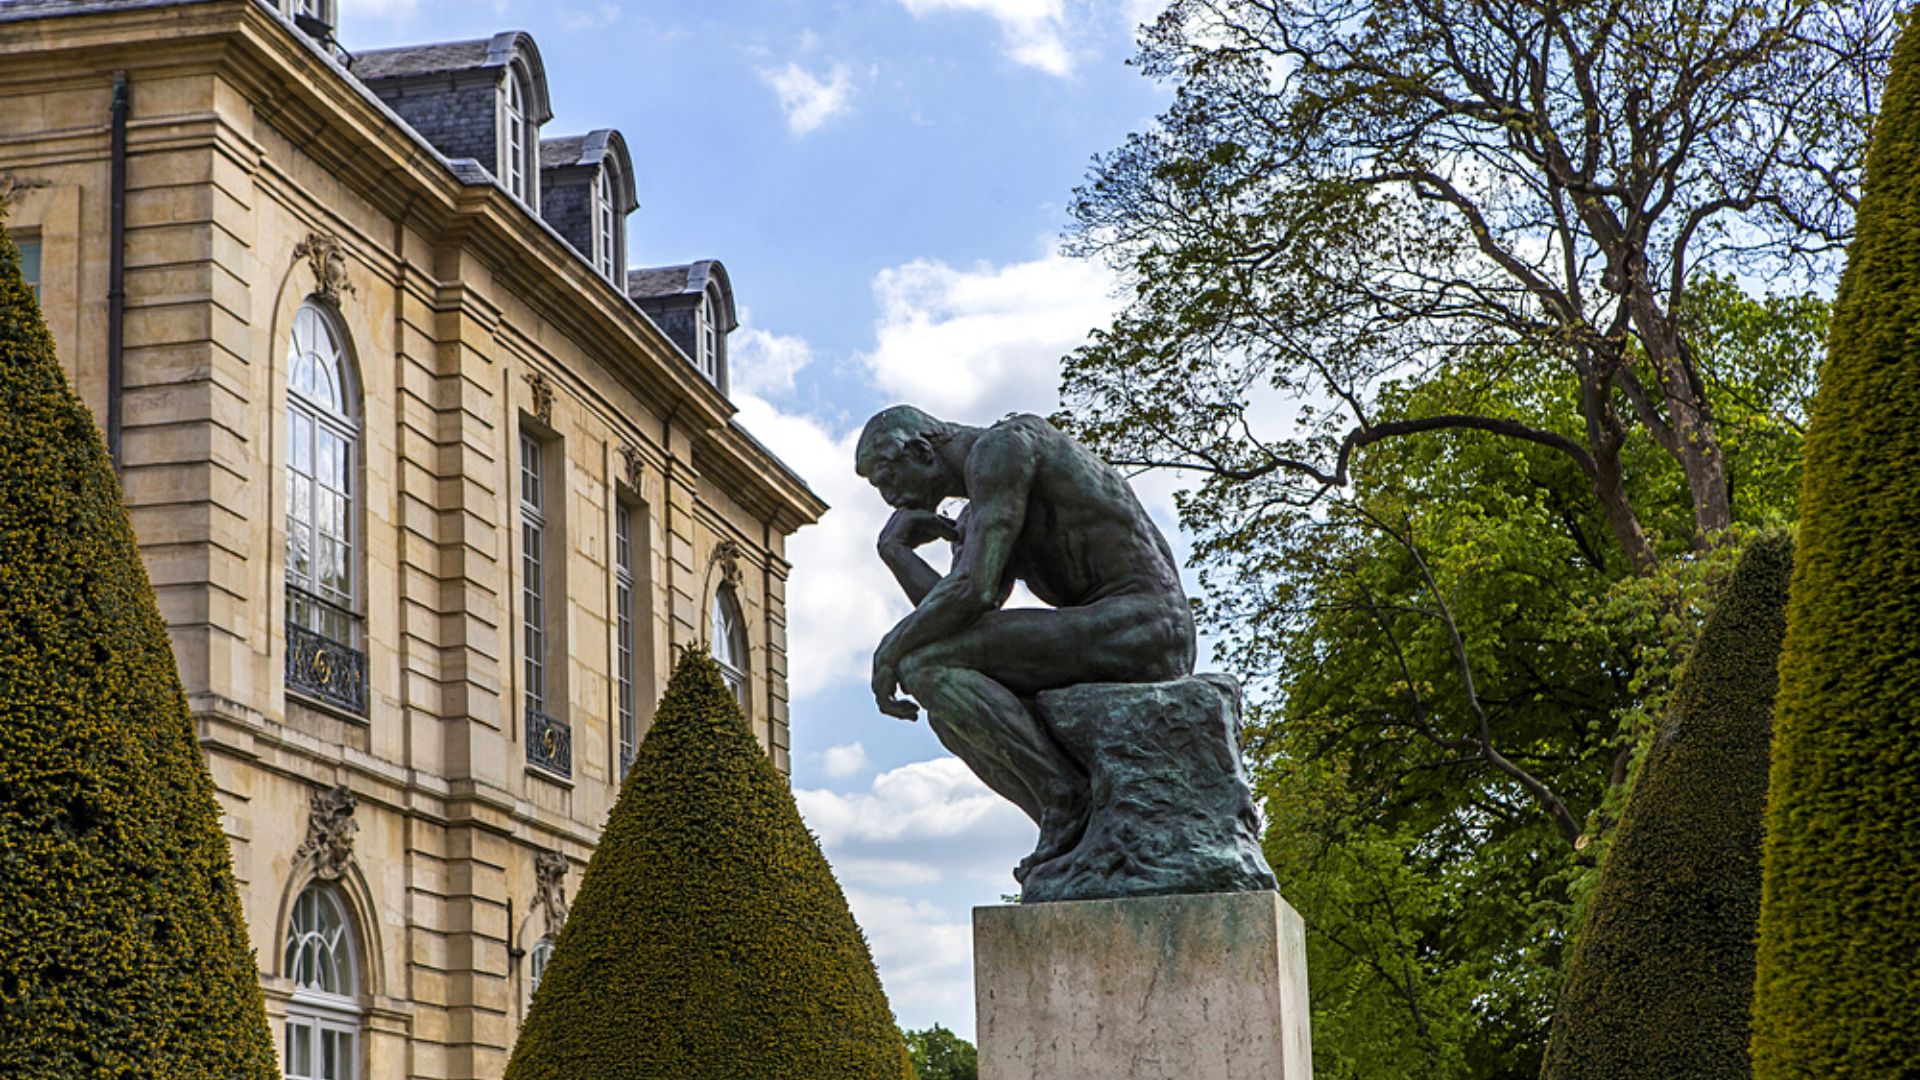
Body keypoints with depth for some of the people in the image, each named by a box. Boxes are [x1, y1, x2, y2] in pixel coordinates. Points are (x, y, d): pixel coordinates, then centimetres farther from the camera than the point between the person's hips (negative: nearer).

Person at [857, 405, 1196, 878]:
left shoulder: (1001, 446, -6)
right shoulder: (975, 520, 24)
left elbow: (972, 591, -16)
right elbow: (955, 624, 10)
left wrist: (890, 649, -4)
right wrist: (894, 549, 7)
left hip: (1140, 623, -10)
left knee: (925, 666, -15)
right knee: (950, 713, 16)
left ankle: (1064, 794, -13)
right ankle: (1082, 833, 4)